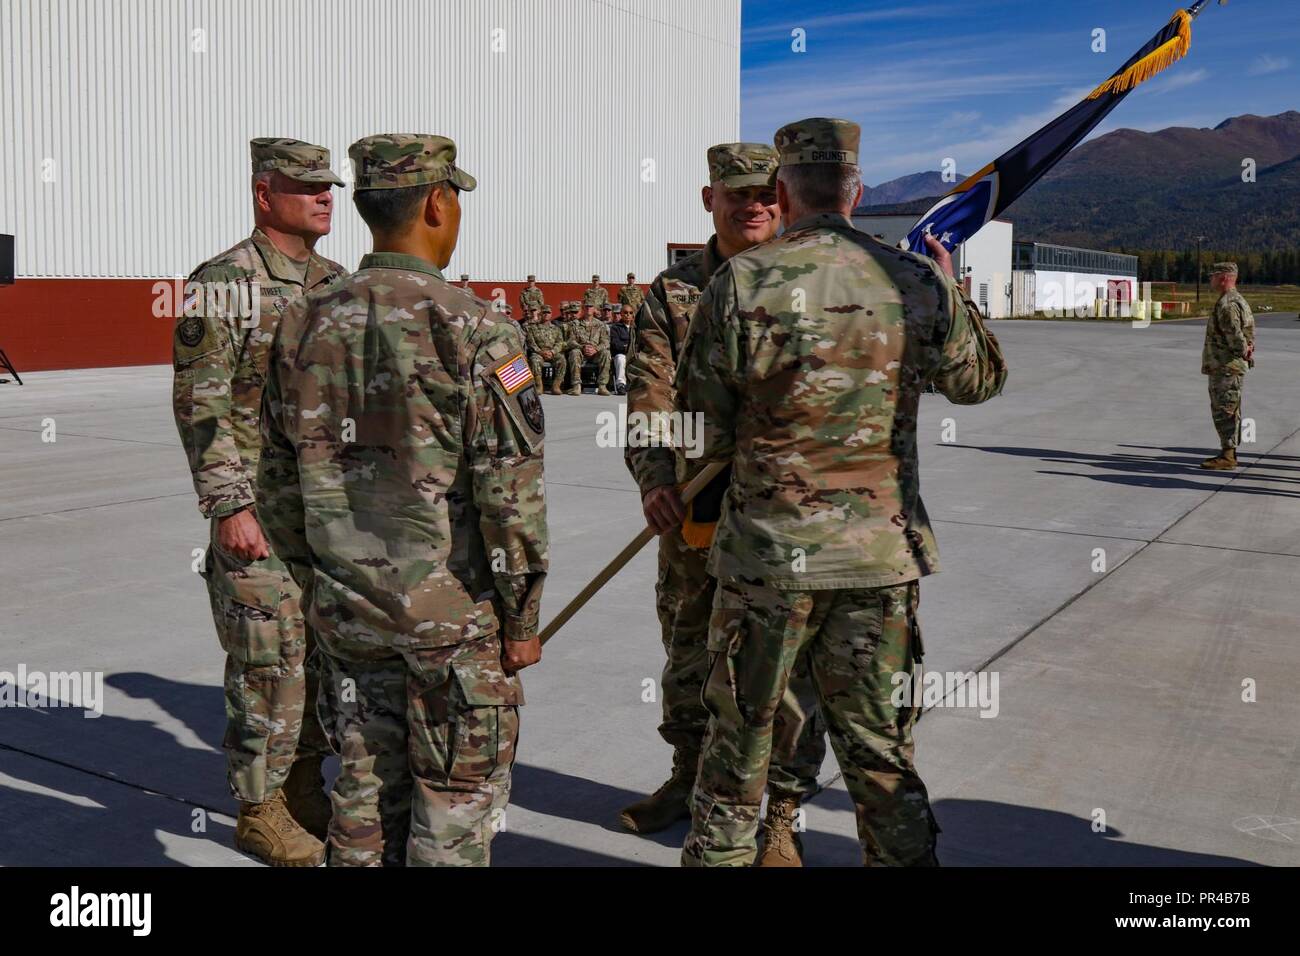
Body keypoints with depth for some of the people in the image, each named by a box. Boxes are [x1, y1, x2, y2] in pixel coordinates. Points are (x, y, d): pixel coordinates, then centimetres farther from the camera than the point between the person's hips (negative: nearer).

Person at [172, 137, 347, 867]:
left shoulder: (338, 284, 11)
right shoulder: (222, 284, -10)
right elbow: (200, 405, -13)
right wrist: (228, 505, -17)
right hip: (260, 509, -7)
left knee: (326, 655, 13)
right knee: (270, 662, 0)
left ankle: (304, 789, 28)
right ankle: (260, 810, 15)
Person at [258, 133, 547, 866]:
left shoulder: (307, 326, 2)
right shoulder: (471, 329, -15)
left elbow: (280, 483, 8)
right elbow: (511, 490, -17)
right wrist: (522, 616, -6)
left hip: (347, 608, 5)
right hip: (453, 610, -5)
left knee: (366, 788, 17)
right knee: (456, 805, 8)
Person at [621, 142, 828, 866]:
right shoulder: (672, 292, 4)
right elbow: (649, 397, -4)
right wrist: (655, 480, -20)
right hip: (693, 509, 3)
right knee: (687, 651, 17)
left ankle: (783, 820, 18)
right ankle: (689, 779, 39)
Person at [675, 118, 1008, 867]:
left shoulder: (744, 280, -11)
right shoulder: (915, 281, -3)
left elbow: (701, 406, -6)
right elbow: (982, 379, 13)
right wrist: (951, 288, 26)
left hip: (769, 549, -2)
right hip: (882, 551, 2)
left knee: (741, 726, 15)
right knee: (881, 745, 12)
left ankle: (720, 852, 29)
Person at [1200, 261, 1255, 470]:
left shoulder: (1227, 304, -18)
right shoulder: (1240, 301, 17)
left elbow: (1234, 333, -24)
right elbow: (1250, 328, 20)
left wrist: (1243, 351, -9)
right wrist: (1247, 349, 8)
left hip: (1225, 367, -11)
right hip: (1231, 366, 11)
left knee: (1223, 412, -8)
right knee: (1230, 412, 15)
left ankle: (1227, 456, -7)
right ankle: (1229, 453, 21)